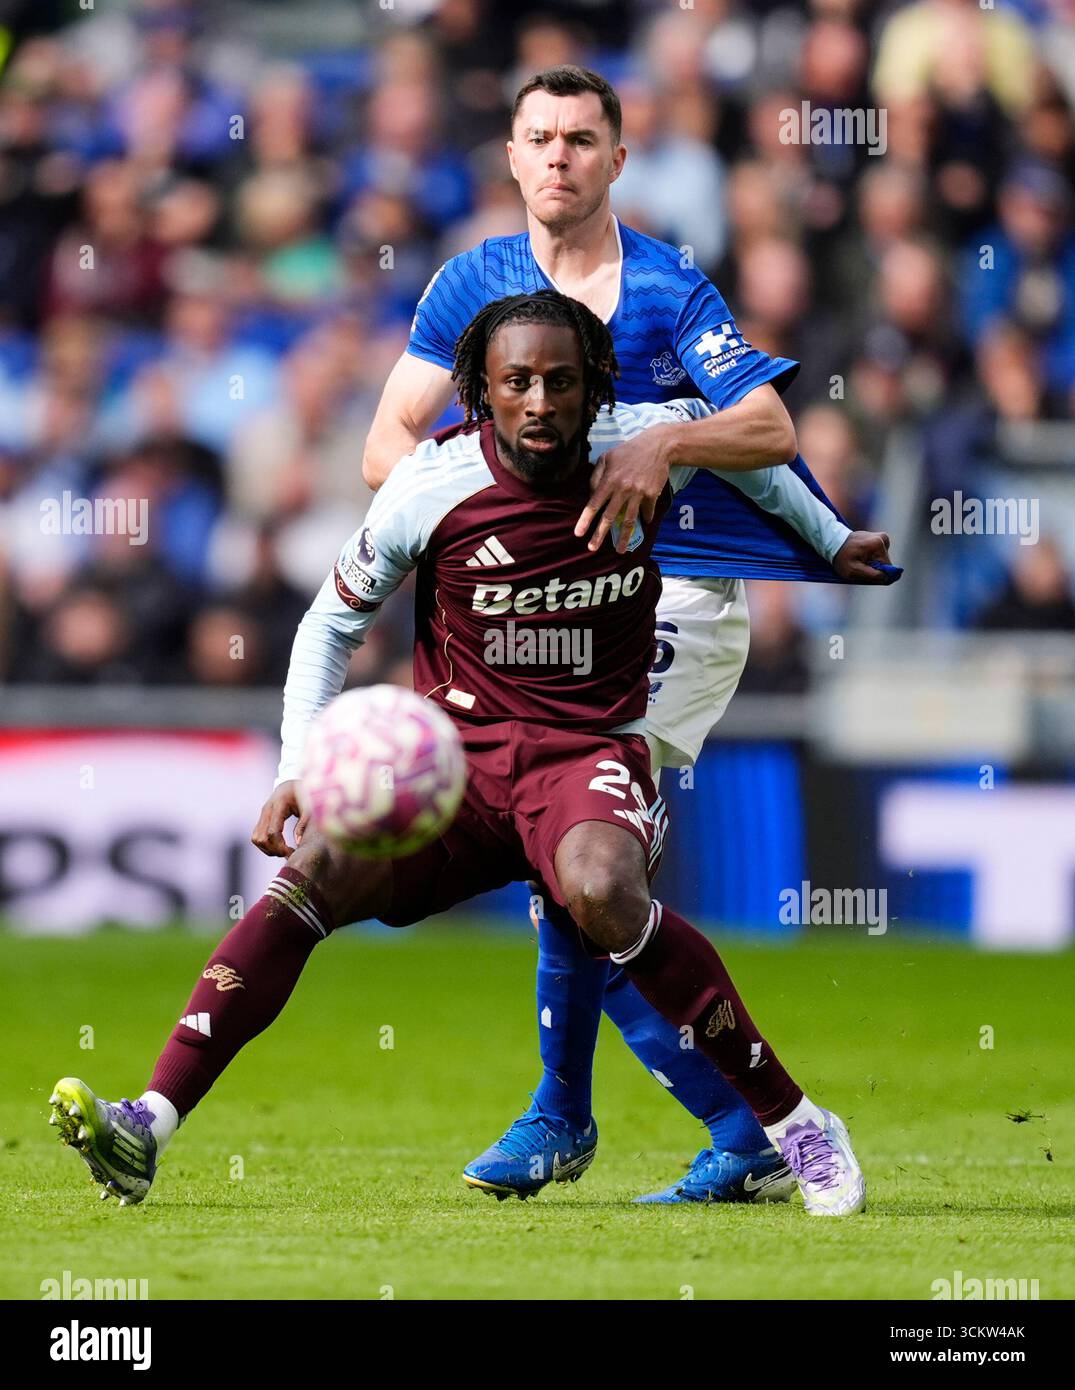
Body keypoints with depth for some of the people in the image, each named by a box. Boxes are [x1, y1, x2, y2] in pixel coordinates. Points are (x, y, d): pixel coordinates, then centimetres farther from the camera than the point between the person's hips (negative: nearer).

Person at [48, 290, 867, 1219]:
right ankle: (148, 1128, -32)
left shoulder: (648, 448, -6)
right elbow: (334, 621, 7)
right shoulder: (430, 487, -8)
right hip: (457, 755, 1)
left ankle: (795, 1124, -22)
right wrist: (298, 771, -4)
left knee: (600, 890, -36)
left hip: (591, 753, -1)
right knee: (318, 868, -27)